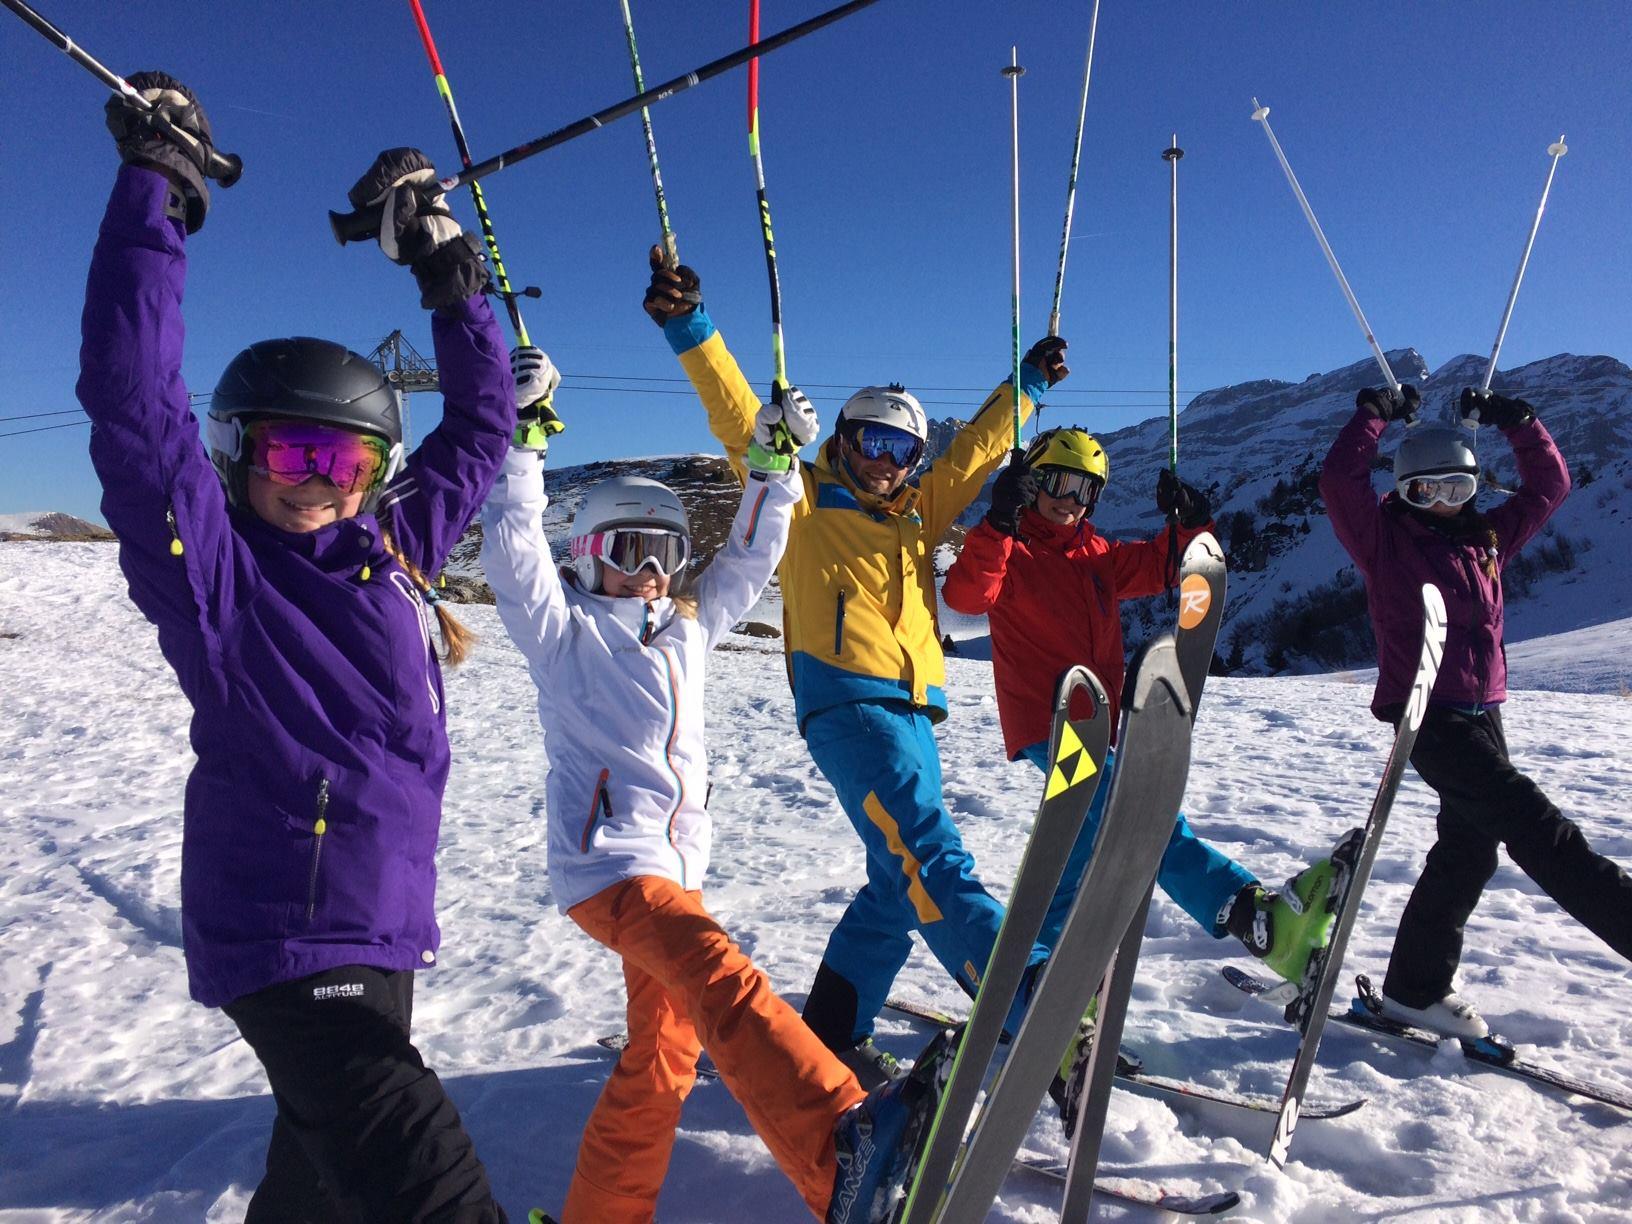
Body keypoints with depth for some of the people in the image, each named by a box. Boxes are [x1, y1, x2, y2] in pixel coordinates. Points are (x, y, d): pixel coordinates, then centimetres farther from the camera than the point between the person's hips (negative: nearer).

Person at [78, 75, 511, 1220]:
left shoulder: (394, 546, 6)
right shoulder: (214, 570, -8)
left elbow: (481, 428, 14)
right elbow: (131, 401, -20)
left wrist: (447, 268, 10)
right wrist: (156, 187, -16)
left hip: (383, 927, 7)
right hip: (286, 943, -7)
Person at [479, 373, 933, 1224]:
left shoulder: (688, 626, 19)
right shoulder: (566, 630, 2)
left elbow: (750, 558, 20)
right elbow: (512, 547, -11)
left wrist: (773, 466, 14)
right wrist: (522, 441, -15)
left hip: (676, 861, 8)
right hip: (605, 859, -8)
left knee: (661, 1058, 13)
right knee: (720, 979, -31)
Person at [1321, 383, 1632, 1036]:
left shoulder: (1487, 537, 16)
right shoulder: (1386, 540, -2)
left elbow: (1549, 485, 24)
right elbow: (1339, 479, -15)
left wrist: (1518, 420, 17)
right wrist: (1376, 412, -6)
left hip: (1483, 710, 8)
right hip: (1430, 716, -8)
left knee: (1470, 846, 11)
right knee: (1535, 826, -15)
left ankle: (1416, 988, 22)